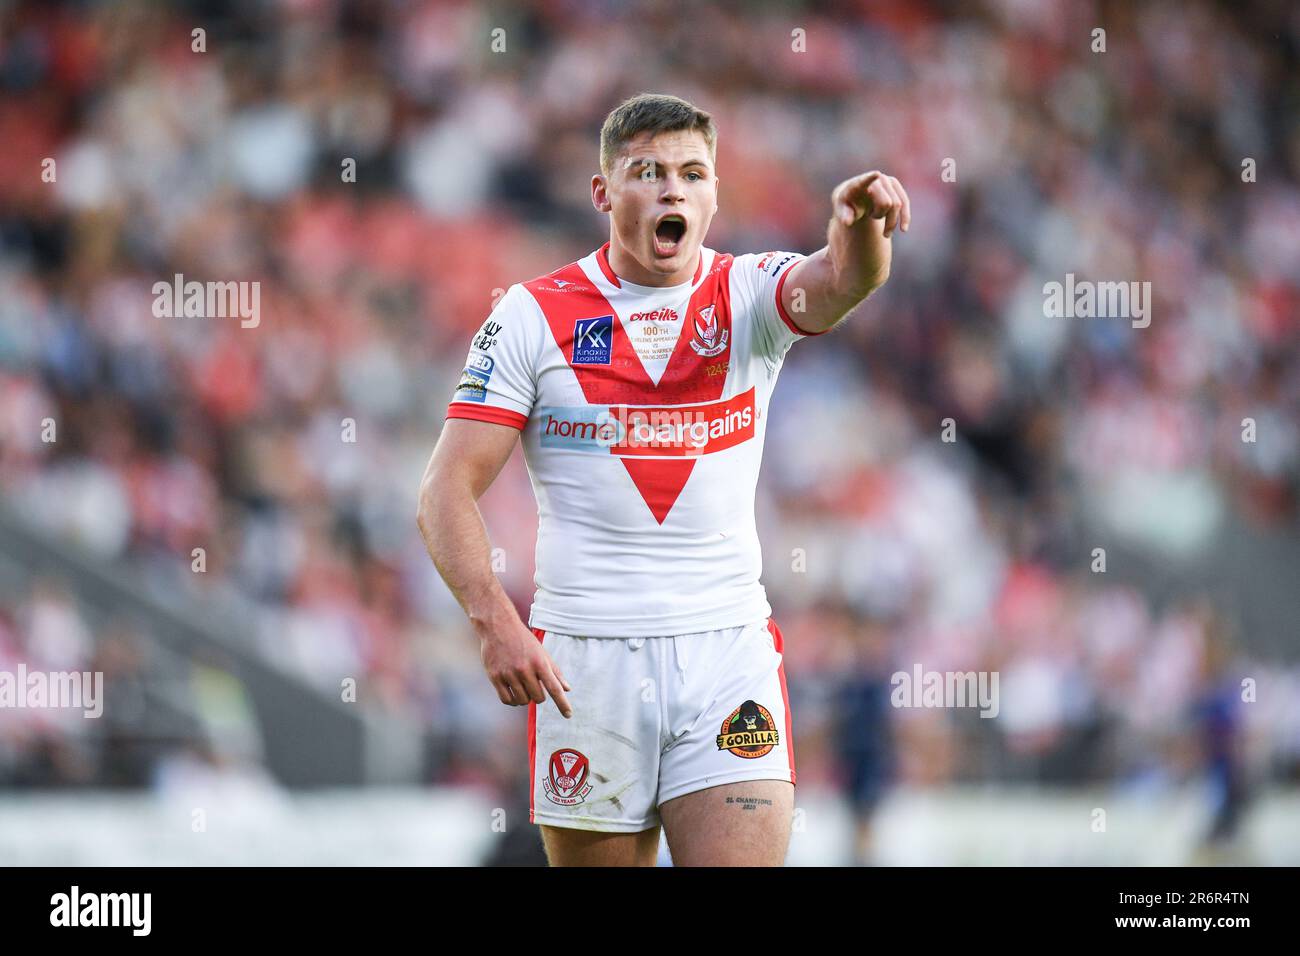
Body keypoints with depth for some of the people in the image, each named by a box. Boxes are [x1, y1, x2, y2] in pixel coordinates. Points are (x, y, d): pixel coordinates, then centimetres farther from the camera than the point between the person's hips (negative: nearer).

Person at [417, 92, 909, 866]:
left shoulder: (748, 295, 3)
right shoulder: (534, 315, 1)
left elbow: (840, 281, -20)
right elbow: (448, 490, -3)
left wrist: (861, 223, -44)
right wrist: (494, 620, -19)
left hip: (729, 653, 0)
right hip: (581, 659, 0)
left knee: (748, 855, -11)